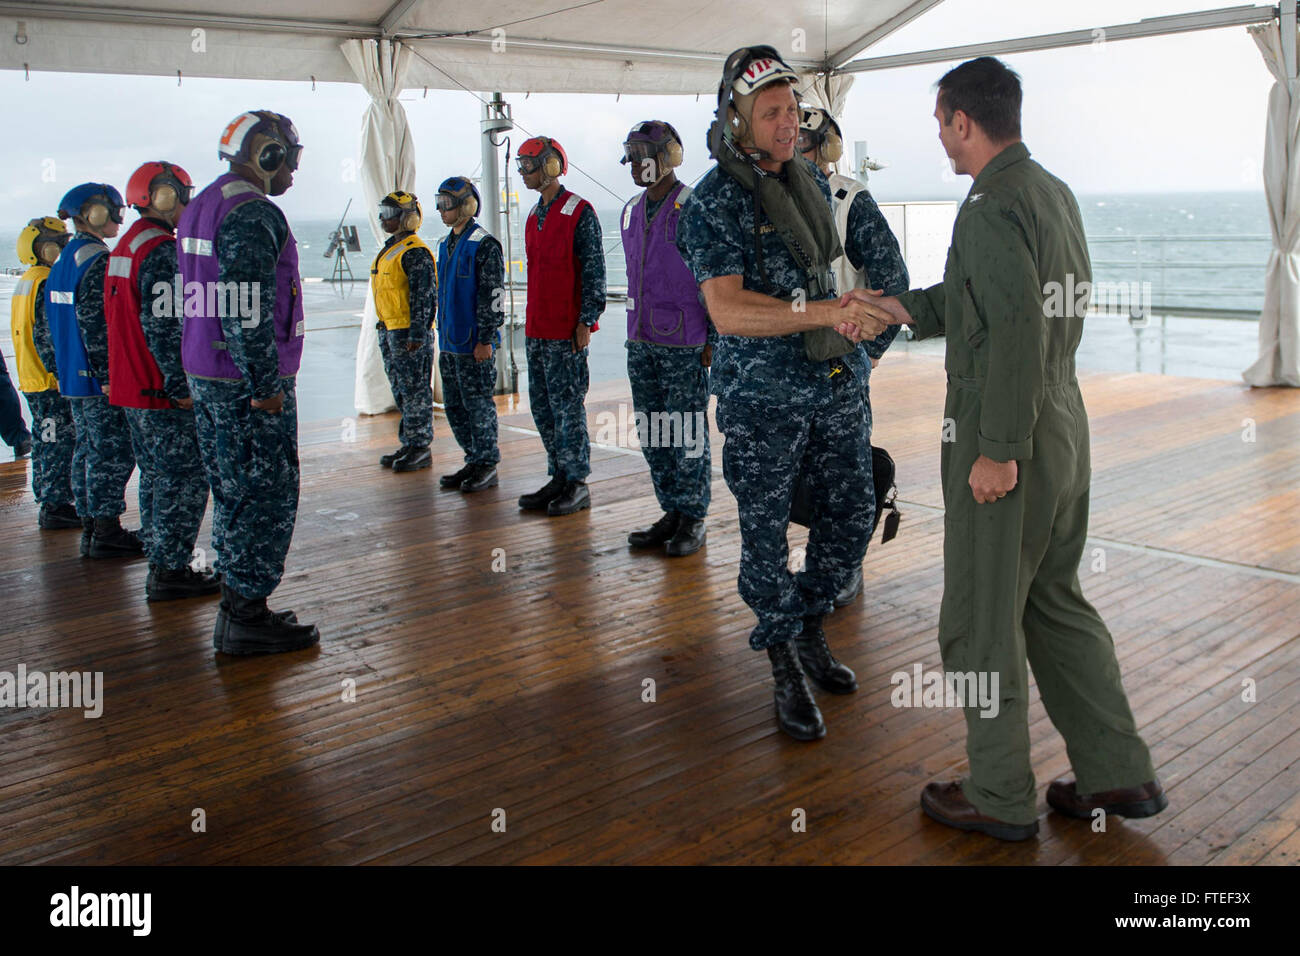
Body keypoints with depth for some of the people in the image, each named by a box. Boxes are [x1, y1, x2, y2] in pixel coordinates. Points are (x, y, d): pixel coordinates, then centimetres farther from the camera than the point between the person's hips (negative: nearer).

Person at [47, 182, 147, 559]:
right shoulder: (98, 261, -16)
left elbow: (55, 322, 20)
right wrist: (109, 375, -20)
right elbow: (97, 324, -22)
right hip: (100, 378, -10)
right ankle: (106, 532, 0)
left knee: (89, 449, 14)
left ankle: (90, 527, 20)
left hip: (73, 376, 10)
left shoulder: (63, 260, 15)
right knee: (113, 453, -4)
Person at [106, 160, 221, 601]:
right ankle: (169, 572, -1)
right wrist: (181, 386, -20)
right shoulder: (162, 250, -16)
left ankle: (162, 565, 23)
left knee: (160, 478, 17)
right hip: (162, 392, -10)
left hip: (130, 388, 10)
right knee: (185, 480, -4)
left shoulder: (124, 247, 17)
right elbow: (163, 326, -23)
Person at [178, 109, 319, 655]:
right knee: (266, 496, -2)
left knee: (234, 494, 16)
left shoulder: (201, 208, 17)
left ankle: (236, 607, 24)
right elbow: (250, 311, -23)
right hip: (247, 384, -10)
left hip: (204, 378, 10)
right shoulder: (253, 215, -16)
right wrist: (268, 384, -18)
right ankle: (247, 619, 3)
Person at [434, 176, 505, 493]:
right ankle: (474, 462, 21)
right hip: (449, 342, 9)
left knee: (478, 404, -2)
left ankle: (488, 466, 8)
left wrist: (485, 339, -18)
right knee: (454, 407, 12)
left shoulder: (484, 244, -12)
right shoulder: (446, 244, 15)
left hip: (474, 344, -9)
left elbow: (492, 295, -15)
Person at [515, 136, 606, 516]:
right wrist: (531, 323, 18)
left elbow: (594, 270, -11)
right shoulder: (534, 215, 16)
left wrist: (586, 321, -16)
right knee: (542, 404, 10)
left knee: (567, 404, -4)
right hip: (536, 330, 8)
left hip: (566, 331, -8)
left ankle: (577, 484, 5)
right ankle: (559, 478, 20)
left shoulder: (579, 212, -8)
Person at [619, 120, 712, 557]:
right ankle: (672, 513, 22)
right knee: (653, 434, 11)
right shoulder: (631, 211, 14)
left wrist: (713, 340, -11)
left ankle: (693, 520, 10)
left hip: (684, 343, -7)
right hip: (641, 341, 7)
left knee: (687, 433, -1)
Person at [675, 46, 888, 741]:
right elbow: (727, 312, -23)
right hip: (763, 397, -6)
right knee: (765, 536, 3)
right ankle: (786, 670, 19)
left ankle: (808, 627, 35)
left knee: (850, 519, 12)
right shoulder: (713, 202, -12)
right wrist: (823, 311, -30)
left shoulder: (811, 180, 10)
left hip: (836, 383, 7)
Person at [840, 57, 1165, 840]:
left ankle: (1002, 797, 18)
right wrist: (903, 309, 23)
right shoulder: (1056, 193, 11)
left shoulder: (994, 209, -18)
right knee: (1054, 601, 19)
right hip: (1064, 427, 9)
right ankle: (1119, 774, 25)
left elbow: (1017, 329, -26)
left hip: (1004, 444, -9)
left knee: (982, 620, 4)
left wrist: (999, 450, -23)